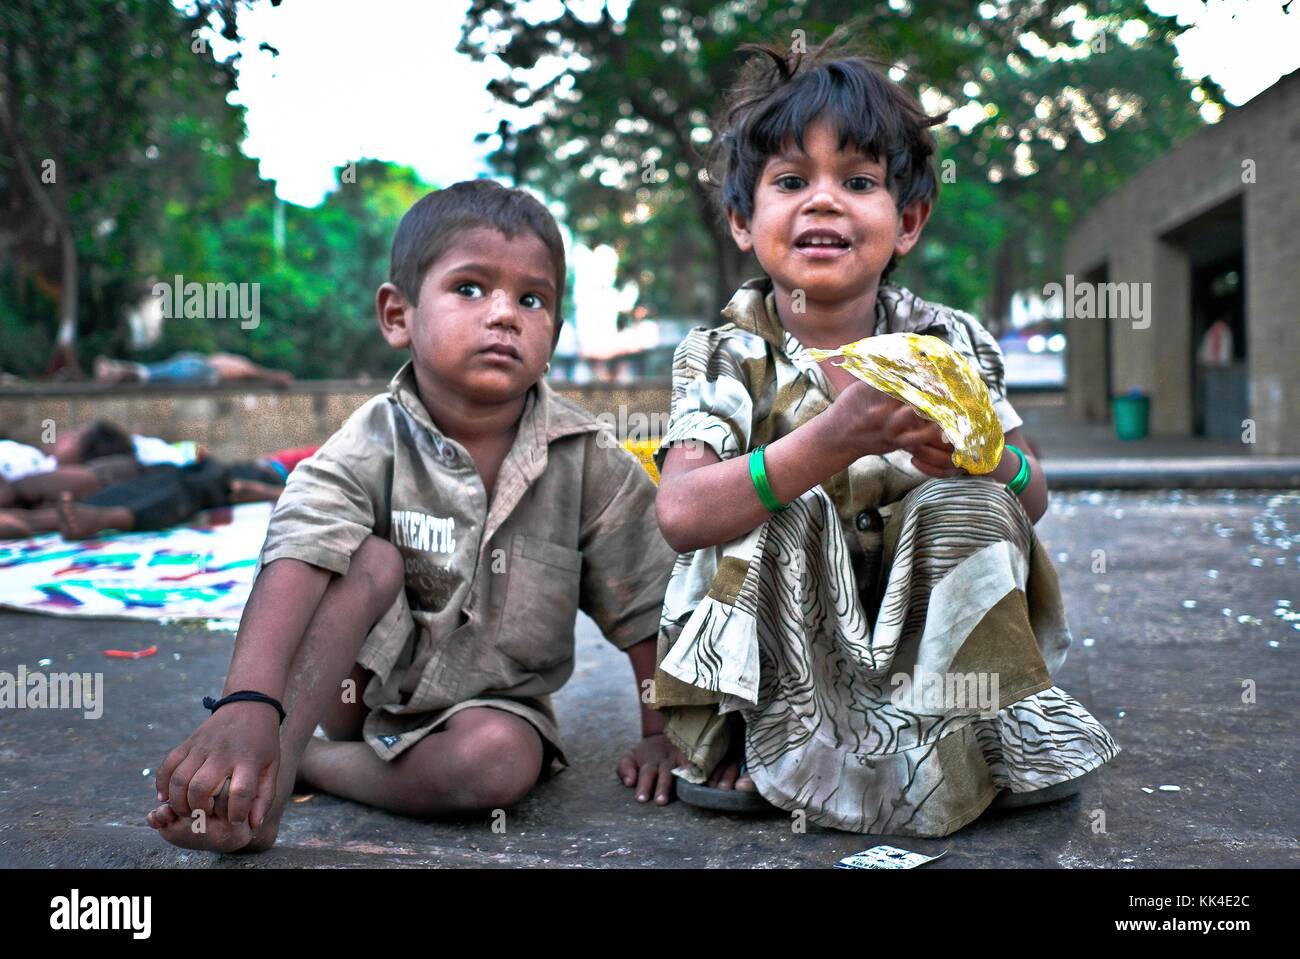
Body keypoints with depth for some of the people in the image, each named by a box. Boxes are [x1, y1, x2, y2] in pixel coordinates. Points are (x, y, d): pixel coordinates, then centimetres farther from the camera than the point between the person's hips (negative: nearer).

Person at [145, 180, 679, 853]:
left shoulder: (590, 463, -13)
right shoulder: (370, 448, -17)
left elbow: (646, 605, -5)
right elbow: (293, 564, -34)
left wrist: (660, 736, -2)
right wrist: (248, 704, -50)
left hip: (496, 698, 1)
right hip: (367, 688, -1)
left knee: (498, 760, -32)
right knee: (373, 561, -28)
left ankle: (307, 765, -17)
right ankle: (271, 771, -31)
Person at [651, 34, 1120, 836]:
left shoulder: (955, 345, -4)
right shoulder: (725, 356, -11)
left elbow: (1033, 499, 1)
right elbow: (681, 515, -26)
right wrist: (833, 440, -39)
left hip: (928, 621, 2)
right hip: (768, 636, -2)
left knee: (967, 499, -21)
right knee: (784, 507, -27)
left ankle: (964, 738, -10)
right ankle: (781, 741, -12)